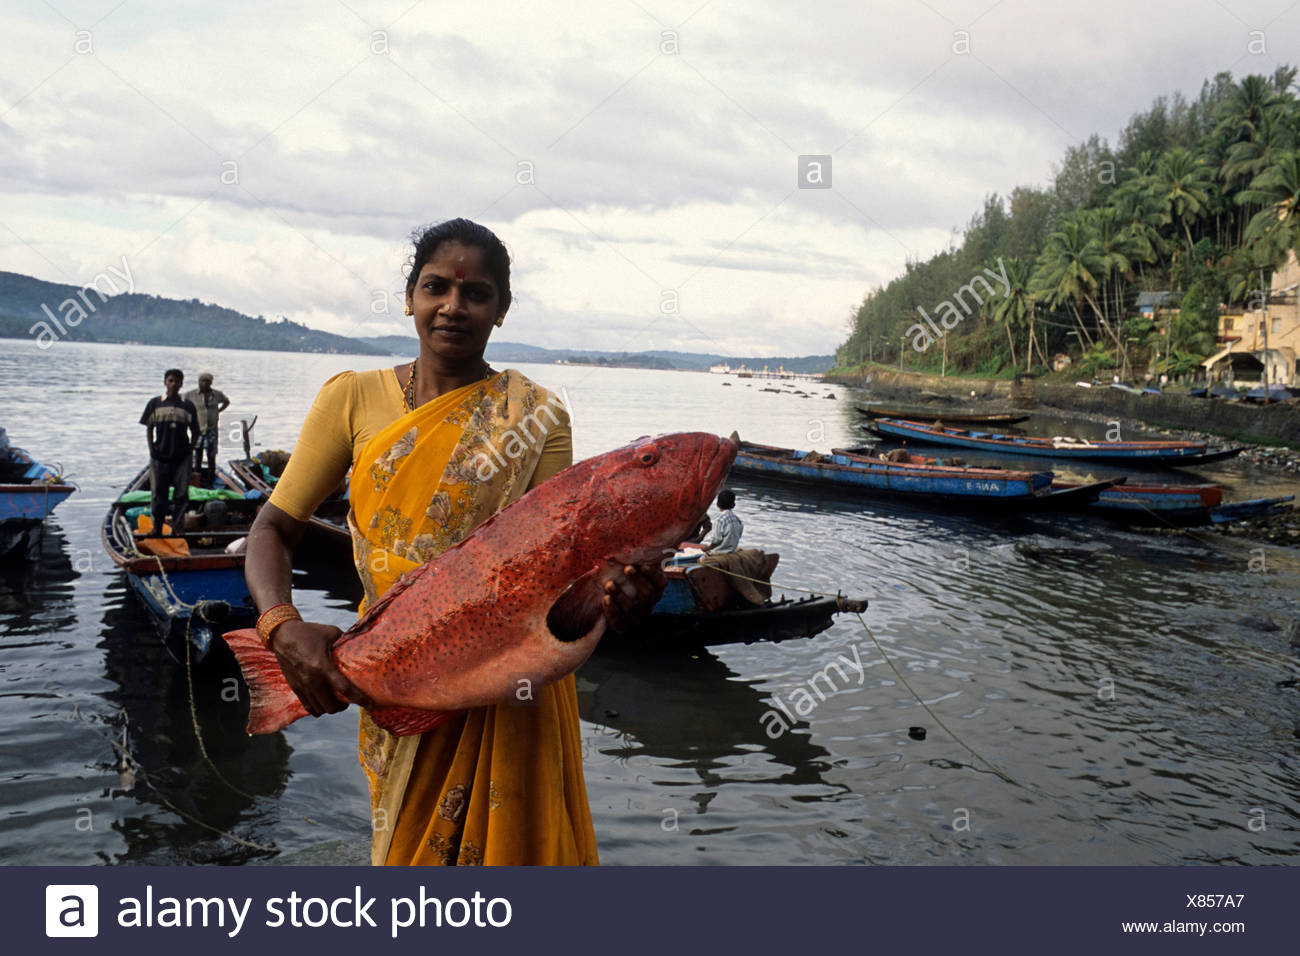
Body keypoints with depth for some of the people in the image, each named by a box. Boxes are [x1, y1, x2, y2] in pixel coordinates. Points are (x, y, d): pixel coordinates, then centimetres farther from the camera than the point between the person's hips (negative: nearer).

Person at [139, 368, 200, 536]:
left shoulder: (188, 406, 4)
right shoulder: (155, 403, 4)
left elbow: (195, 432, 10)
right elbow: (149, 429, 8)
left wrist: (189, 450, 1)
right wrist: (152, 450, 0)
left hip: (182, 457, 0)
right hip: (159, 456, 0)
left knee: (181, 493, 1)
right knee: (158, 492, 4)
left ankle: (178, 526, 10)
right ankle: (157, 527, 14)